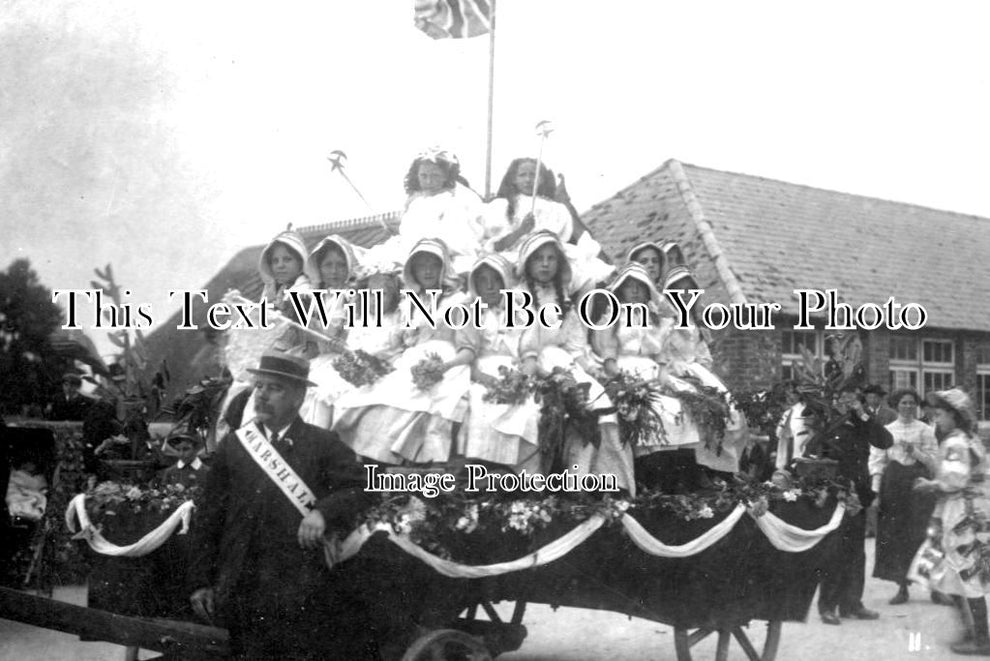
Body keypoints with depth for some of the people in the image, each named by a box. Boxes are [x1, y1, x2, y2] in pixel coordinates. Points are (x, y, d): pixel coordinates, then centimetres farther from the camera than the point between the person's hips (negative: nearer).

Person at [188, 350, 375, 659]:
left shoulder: (324, 445, 5)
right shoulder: (232, 445, 9)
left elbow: (360, 489, -5)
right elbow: (209, 518, 8)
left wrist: (324, 512, -24)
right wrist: (201, 581, 3)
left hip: (307, 596, -1)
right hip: (245, 594, 2)